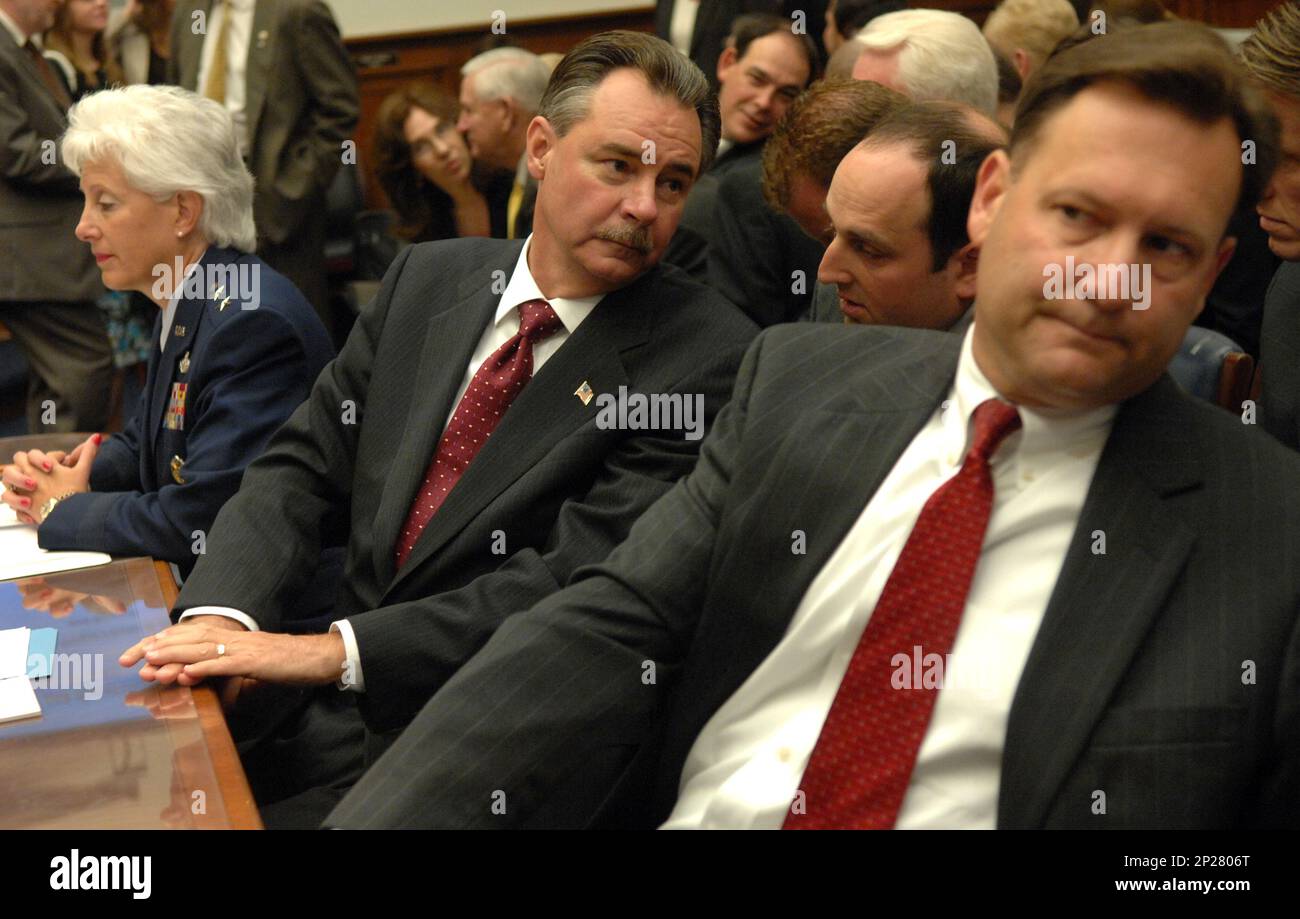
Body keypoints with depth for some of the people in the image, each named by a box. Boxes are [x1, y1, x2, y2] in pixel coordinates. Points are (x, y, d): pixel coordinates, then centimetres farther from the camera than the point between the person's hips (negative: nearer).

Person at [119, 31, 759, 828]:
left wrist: (341, 649, -23)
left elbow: (584, 579, -18)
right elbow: (302, 466, 7)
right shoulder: (429, 278, 8)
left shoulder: (710, 356, -10)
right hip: (330, 708, 5)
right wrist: (223, 612, -12)